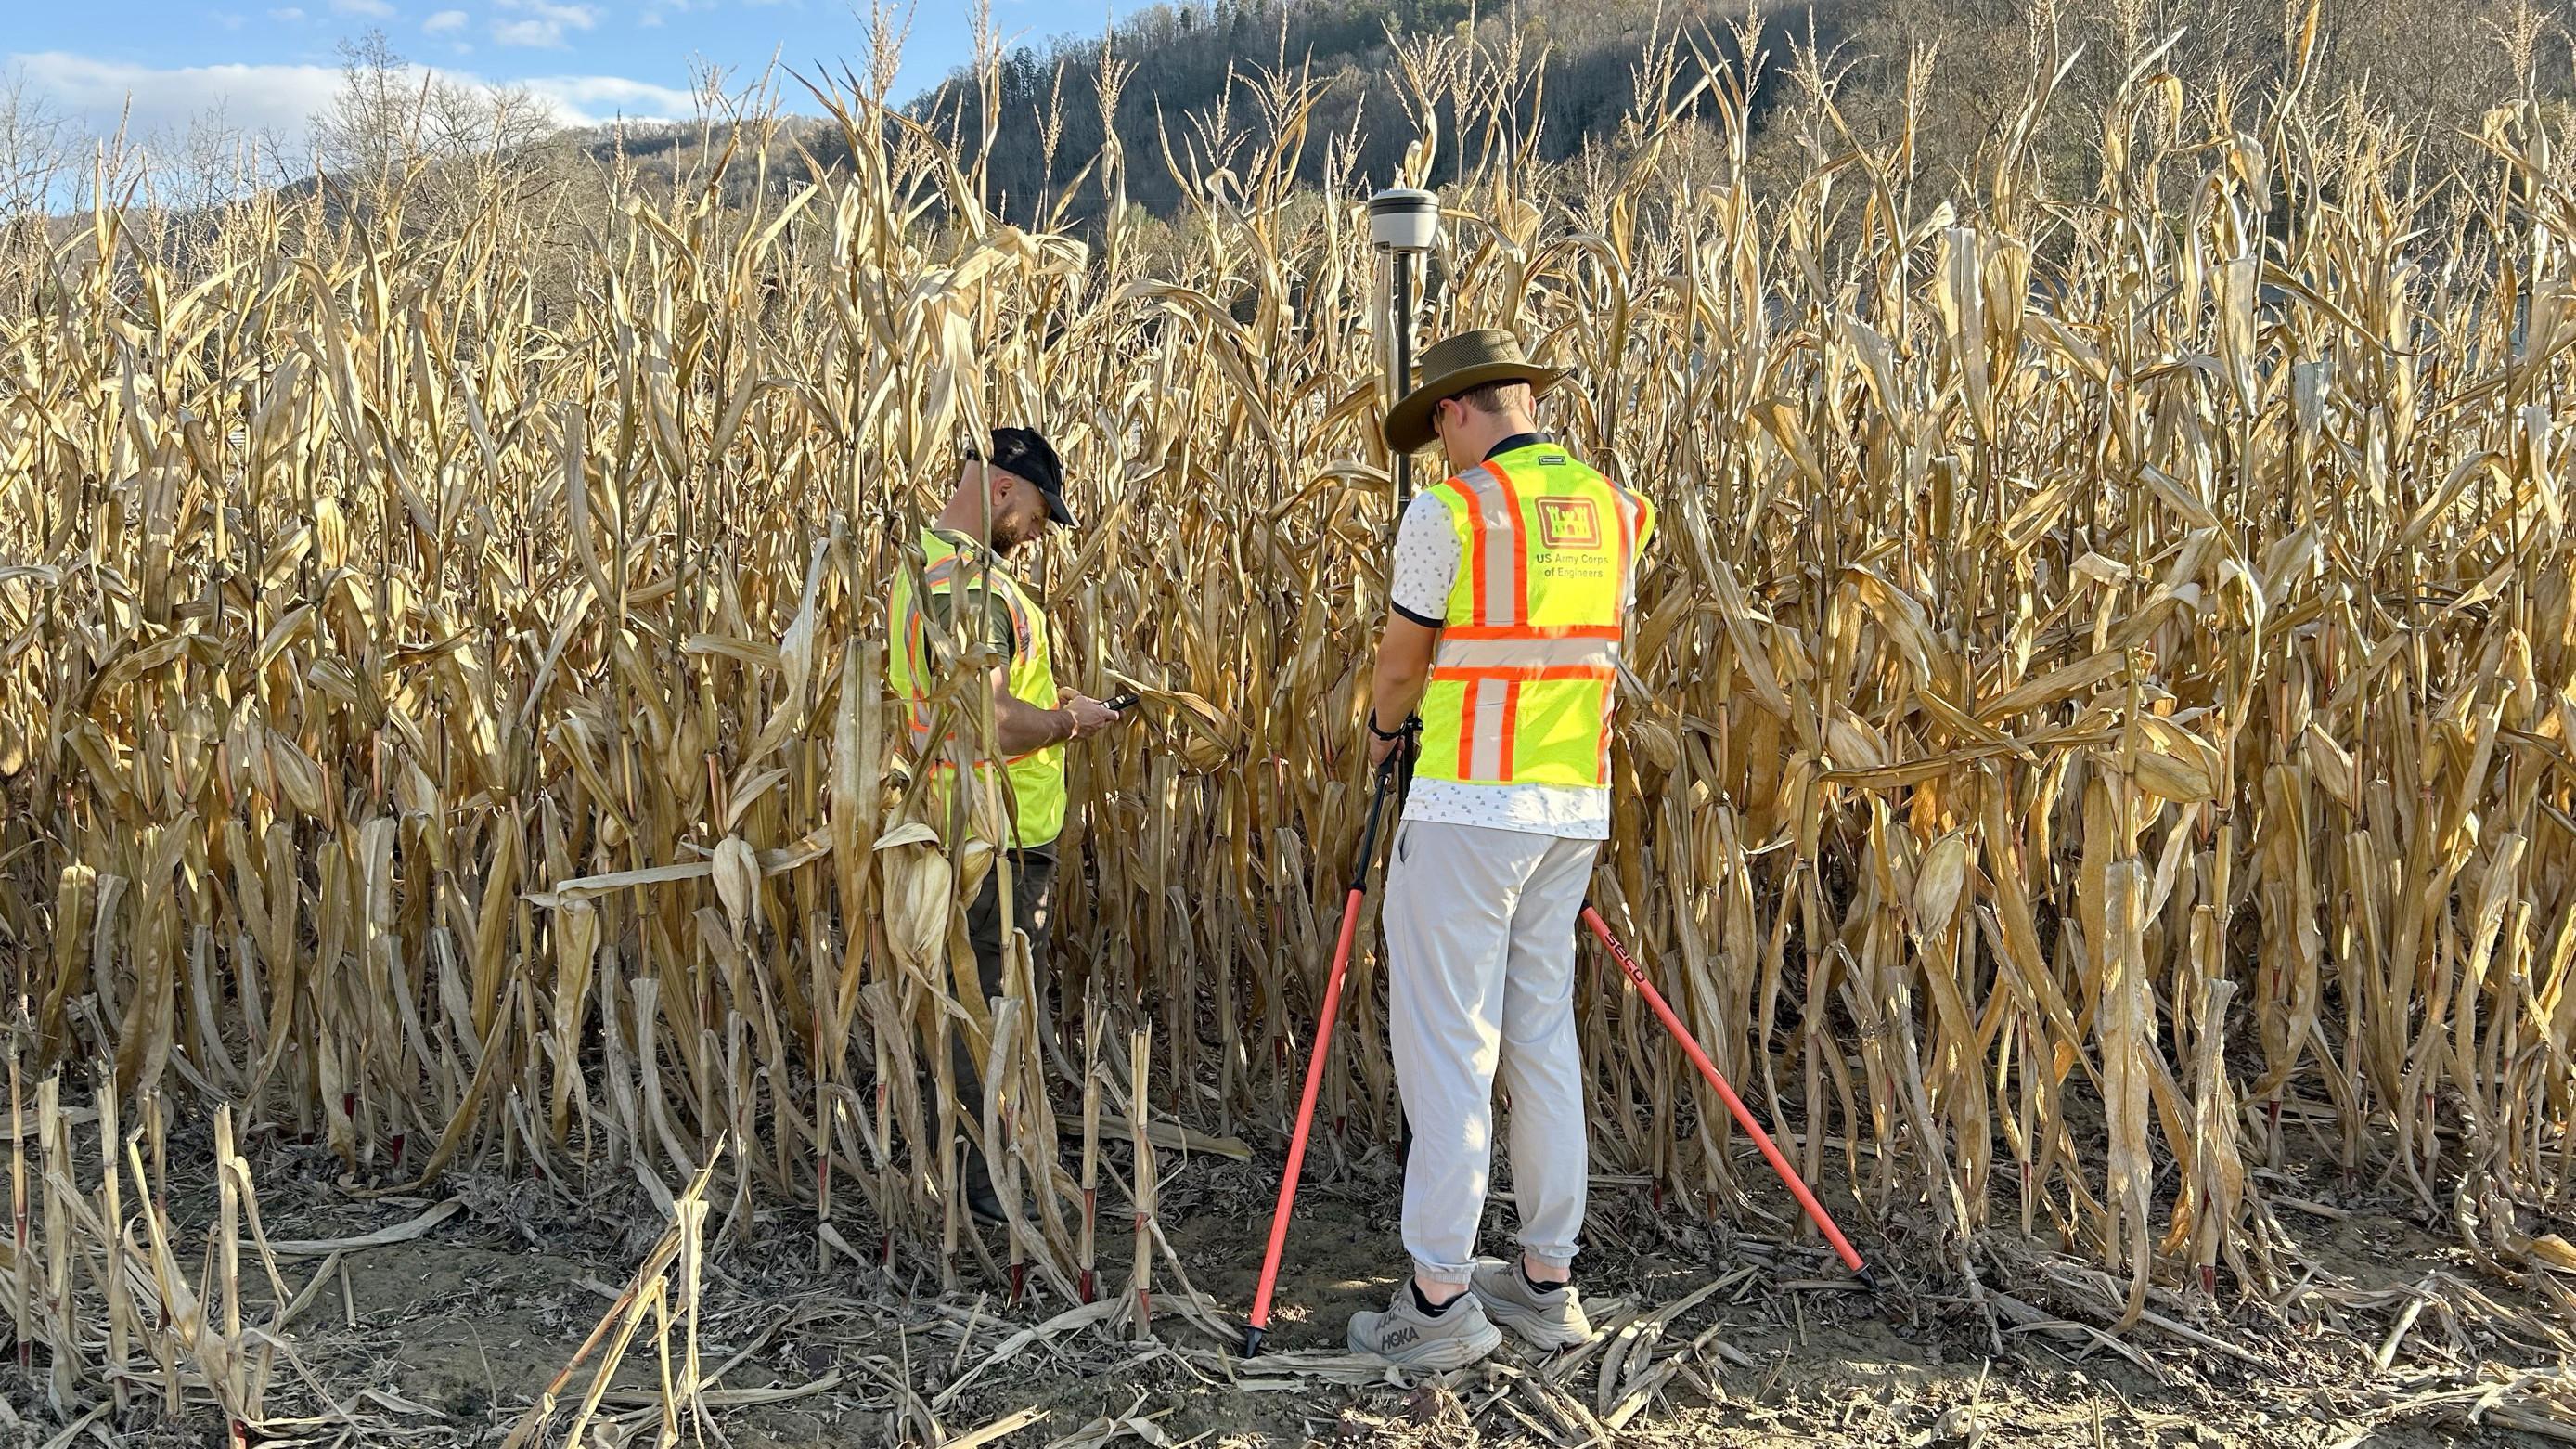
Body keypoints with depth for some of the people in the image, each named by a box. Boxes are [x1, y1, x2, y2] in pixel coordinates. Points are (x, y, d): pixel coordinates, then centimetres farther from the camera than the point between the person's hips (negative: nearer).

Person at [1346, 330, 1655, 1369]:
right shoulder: (1613, 510, 9)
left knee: (1446, 1041, -1)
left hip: (1469, 806, -7)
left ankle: (1440, 1298, 2)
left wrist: (1382, 729, 19)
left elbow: (1401, 662, -1)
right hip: (1577, 805, 7)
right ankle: (1548, 1280, 20)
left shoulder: (1449, 512, -10)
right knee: (1543, 1038, 13)